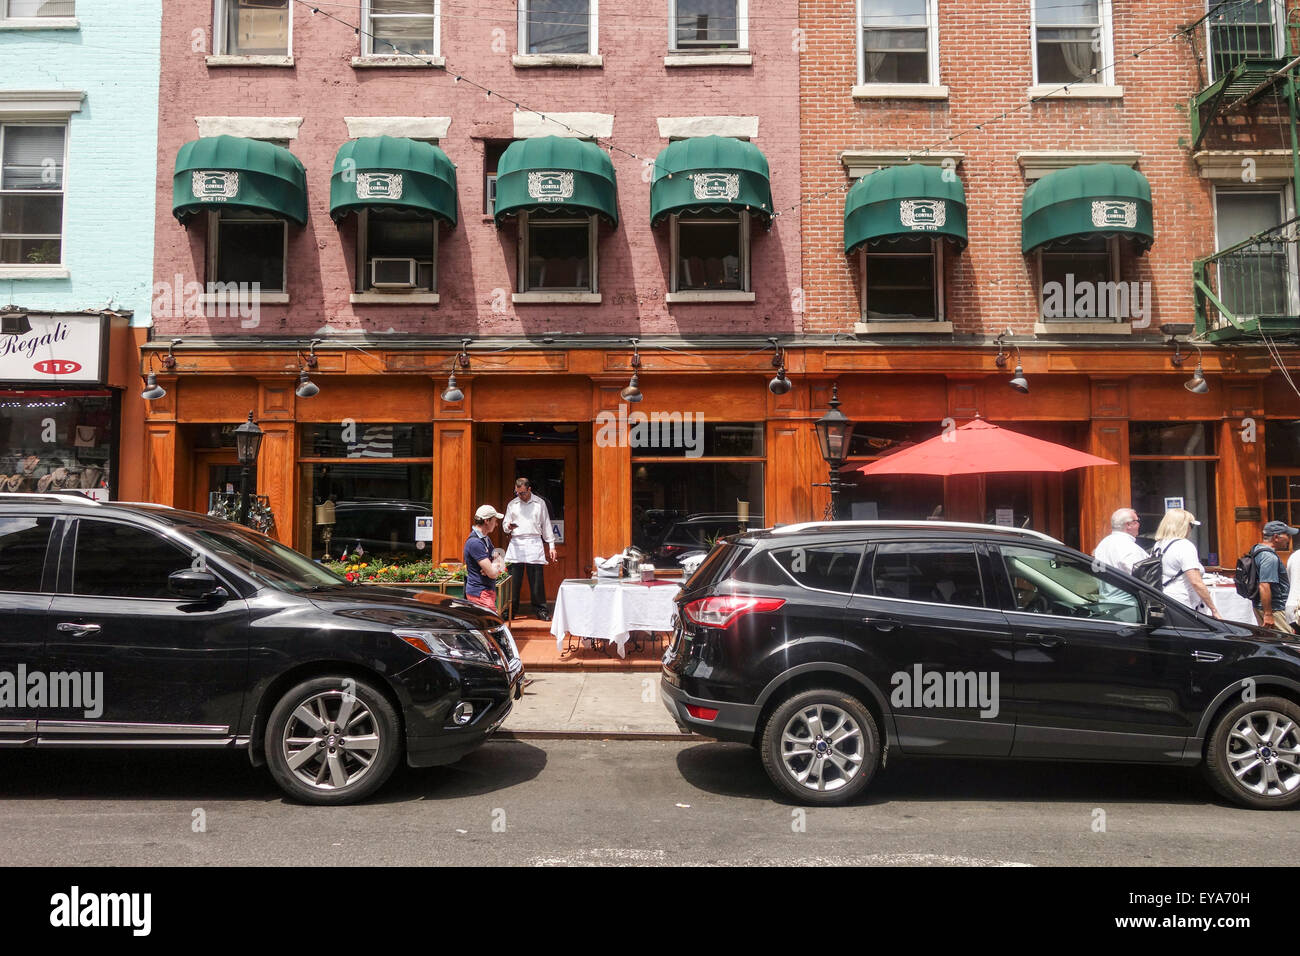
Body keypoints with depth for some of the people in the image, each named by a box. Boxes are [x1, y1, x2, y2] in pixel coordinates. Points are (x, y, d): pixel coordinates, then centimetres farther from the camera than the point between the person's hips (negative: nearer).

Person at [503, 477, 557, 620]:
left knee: (537, 580, -3)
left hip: (534, 544, -1)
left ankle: (540, 610, 6)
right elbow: (505, 526, 16)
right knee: (514, 580, 0)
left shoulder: (540, 503, 9)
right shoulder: (512, 505, 12)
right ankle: (511, 610, 10)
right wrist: (509, 527, -9)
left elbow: (546, 525, 12)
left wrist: (551, 546, 8)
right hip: (516, 544, 1)